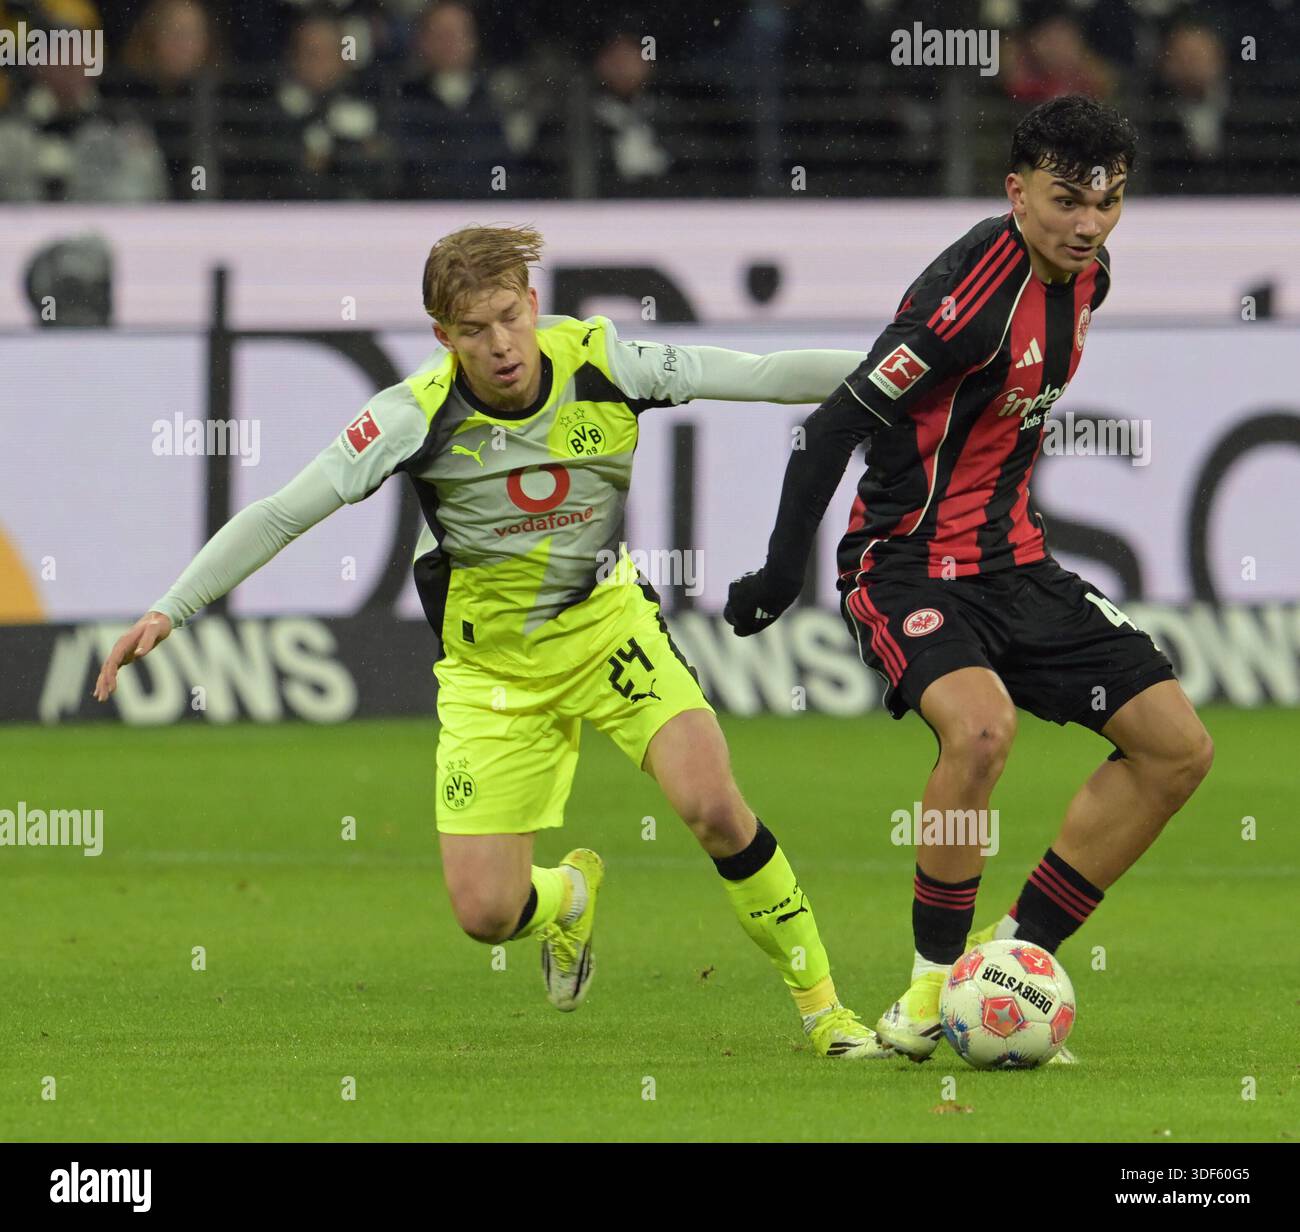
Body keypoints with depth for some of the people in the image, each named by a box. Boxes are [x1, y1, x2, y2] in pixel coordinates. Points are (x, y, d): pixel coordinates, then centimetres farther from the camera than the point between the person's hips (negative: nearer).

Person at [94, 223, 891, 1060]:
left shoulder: (600, 364, -17)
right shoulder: (418, 417, -21)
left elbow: (764, 376, -11)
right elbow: (281, 516, -18)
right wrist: (170, 609, -24)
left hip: (608, 622, 0)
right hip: (493, 666, 0)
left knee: (711, 803, -24)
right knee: (486, 914, -8)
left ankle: (821, 1004, -4)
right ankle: (569, 897, 32)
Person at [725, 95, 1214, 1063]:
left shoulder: (1084, 276, 3)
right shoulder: (974, 291, -23)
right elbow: (836, 427, -21)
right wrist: (782, 576, -20)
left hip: (1015, 563, 9)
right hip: (911, 567, -9)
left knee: (1178, 748, 0)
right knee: (981, 726, -35)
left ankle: (1014, 957, 8)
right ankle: (934, 980, -17)